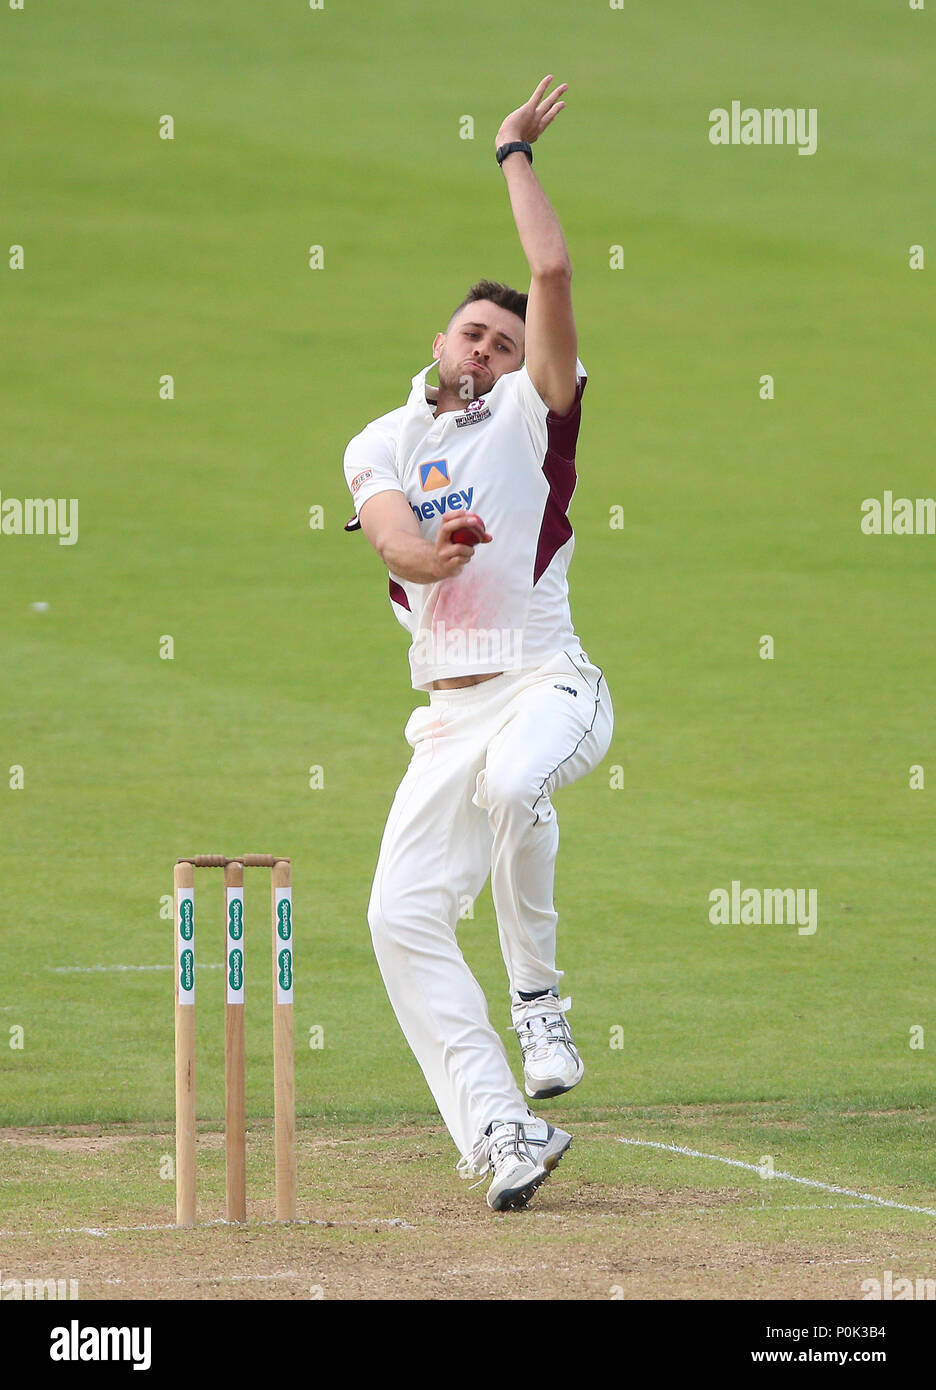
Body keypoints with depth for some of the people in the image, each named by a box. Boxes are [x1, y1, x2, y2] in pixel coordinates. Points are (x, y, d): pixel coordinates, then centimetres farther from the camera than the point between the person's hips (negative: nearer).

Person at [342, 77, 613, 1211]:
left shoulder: (530, 418, 7)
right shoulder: (380, 445, 15)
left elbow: (552, 272, -5)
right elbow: (394, 537, -6)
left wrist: (513, 156, 5)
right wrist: (436, 549, -28)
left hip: (547, 684, -4)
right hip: (449, 713, 4)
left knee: (512, 780, -38)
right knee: (403, 916, -10)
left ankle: (538, 998, -19)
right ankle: (499, 1137, -11)